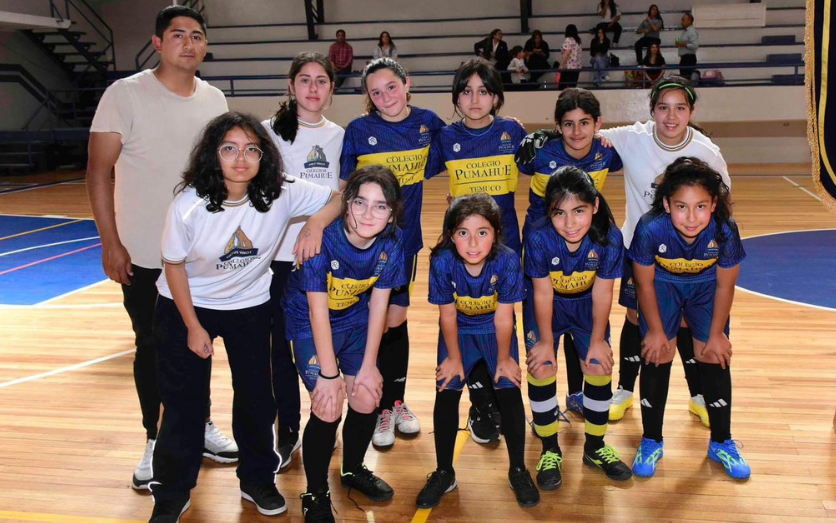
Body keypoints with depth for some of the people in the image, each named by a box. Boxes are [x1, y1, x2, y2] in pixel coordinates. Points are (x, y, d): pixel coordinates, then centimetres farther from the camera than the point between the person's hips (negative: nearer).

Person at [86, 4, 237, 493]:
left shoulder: (214, 100, 4)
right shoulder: (125, 94, -9)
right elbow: (99, 170, -8)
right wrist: (110, 242, -12)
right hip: (143, 253, -3)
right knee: (151, 347, 8)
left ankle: (200, 425, 32)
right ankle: (155, 441, 23)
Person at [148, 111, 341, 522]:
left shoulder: (282, 194, -21)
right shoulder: (189, 205, -24)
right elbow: (174, 265, -11)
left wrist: (316, 223, -30)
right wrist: (193, 327, -7)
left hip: (250, 306, 2)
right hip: (188, 305, -1)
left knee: (257, 396, 7)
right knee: (183, 400, 4)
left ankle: (257, 480, 30)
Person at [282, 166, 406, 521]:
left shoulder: (392, 242, -19)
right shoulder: (323, 238, -31)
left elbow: (378, 304, -10)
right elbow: (318, 310, -25)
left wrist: (369, 365, -8)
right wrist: (329, 374, -21)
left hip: (355, 319, 4)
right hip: (310, 323, -4)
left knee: (367, 399, -2)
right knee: (328, 408, -14)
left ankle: (353, 470, 28)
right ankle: (315, 494, 8)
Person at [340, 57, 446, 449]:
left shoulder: (427, 123, -1)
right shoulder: (359, 130, -8)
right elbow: (346, 186, -4)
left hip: (406, 238, 2)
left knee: (396, 320, 13)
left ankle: (397, 403, 29)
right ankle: (378, 409, 18)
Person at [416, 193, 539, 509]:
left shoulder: (507, 261, -30)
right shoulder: (442, 262, -29)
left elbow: (503, 317, -20)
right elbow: (447, 315, -17)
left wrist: (504, 359, -9)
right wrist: (454, 358, -7)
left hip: (495, 330, 0)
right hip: (459, 330, 1)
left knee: (509, 392, -9)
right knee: (446, 394, -5)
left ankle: (518, 470, 12)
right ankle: (444, 473, 14)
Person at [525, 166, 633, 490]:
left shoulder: (609, 237, -28)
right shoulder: (539, 238, -32)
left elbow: (602, 293, -17)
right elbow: (543, 294, -22)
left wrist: (598, 340, -9)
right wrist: (547, 341, -13)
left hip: (587, 305, 1)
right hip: (549, 307, -1)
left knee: (599, 367, -6)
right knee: (541, 367, -13)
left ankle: (595, 447, 17)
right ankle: (550, 451, 7)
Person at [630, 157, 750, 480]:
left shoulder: (725, 231, -33)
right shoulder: (650, 229, -36)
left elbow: (724, 286, -15)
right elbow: (645, 283, -18)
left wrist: (716, 334, -6)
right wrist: (656, 331, -9)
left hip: (706, 286, 1)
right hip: (662, 285, -1)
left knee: (714, 358, 2)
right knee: (656, 357, -3)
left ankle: (721, 442, 22)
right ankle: (651, 442, 16)